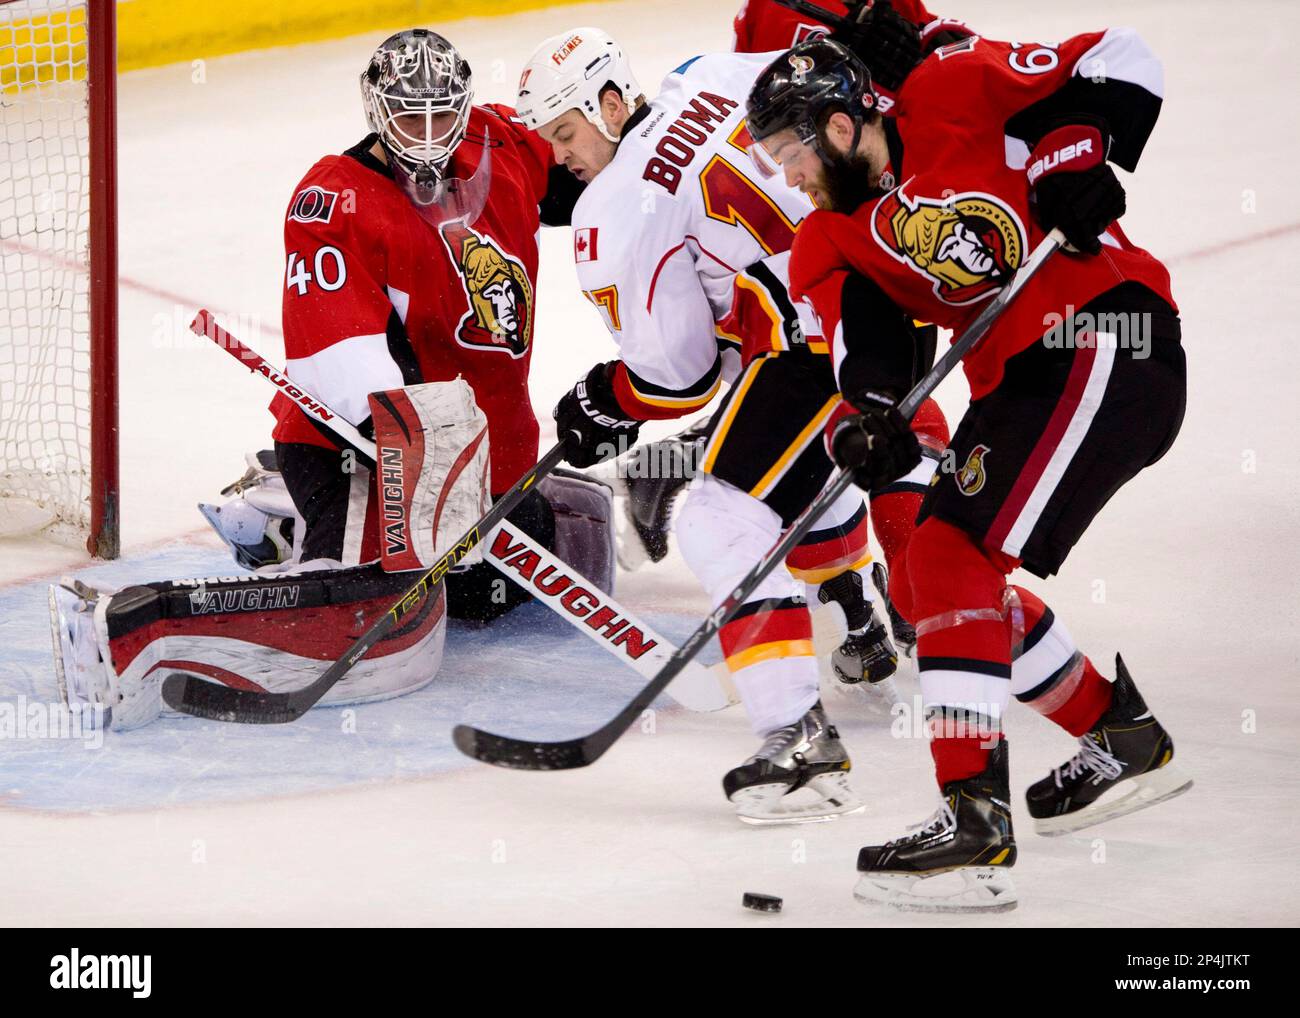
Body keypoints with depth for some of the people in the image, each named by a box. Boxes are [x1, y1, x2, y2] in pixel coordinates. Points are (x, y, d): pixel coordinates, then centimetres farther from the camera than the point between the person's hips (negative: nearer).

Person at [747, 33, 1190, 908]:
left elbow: (1117, 62, -5)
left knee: (952, 559, -19)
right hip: (1016, 378, 9)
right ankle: (1123, 741, 28)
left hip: (1107, 345, -9)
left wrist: (1078, 156, -19)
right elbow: (867, 342, -5)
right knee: (923, 583, 14)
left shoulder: (954, 94, -7)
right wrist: (869, 415, -25)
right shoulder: (831, 242, 10)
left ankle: (975, 820, -23)